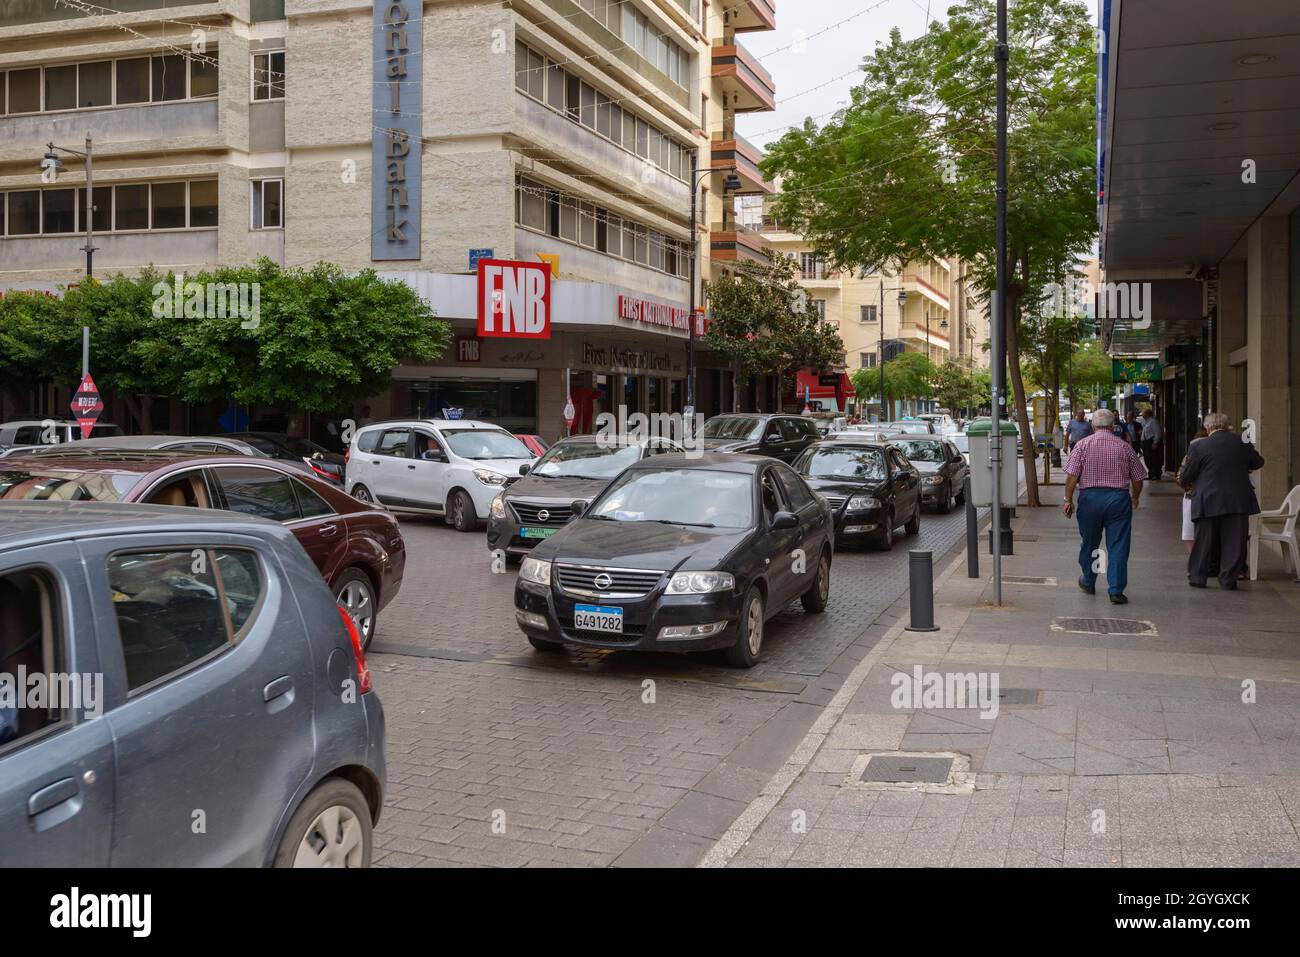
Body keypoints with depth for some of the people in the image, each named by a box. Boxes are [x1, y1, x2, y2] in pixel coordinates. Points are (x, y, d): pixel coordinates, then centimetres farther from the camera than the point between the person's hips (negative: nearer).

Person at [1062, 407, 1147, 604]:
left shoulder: (1083, 445, 0)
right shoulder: (1124, 447, 3)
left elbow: (1072, 475, -8)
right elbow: (1137, 478, 8)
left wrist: (1068, 499, -1)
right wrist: (1135, 498, 25)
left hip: (1090, 497, 0)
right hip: (1119, 498, 0)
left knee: (1089, 543, 16)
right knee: (1118, 546, 2)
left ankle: (1088, 582, 32)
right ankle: (1116, 590, -1)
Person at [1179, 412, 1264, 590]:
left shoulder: (1199, 447, -7)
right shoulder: (1241, 443, 2)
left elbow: (1186, 477, -3)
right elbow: (1258, 462, 19)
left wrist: (1185, 483, 20)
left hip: (1208, 501, -1)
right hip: (1238, 500, 2)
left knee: (1204, 541, 10)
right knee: (1234, 541, 8)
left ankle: (1197, 576, 16)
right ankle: (1228, 578, 10)